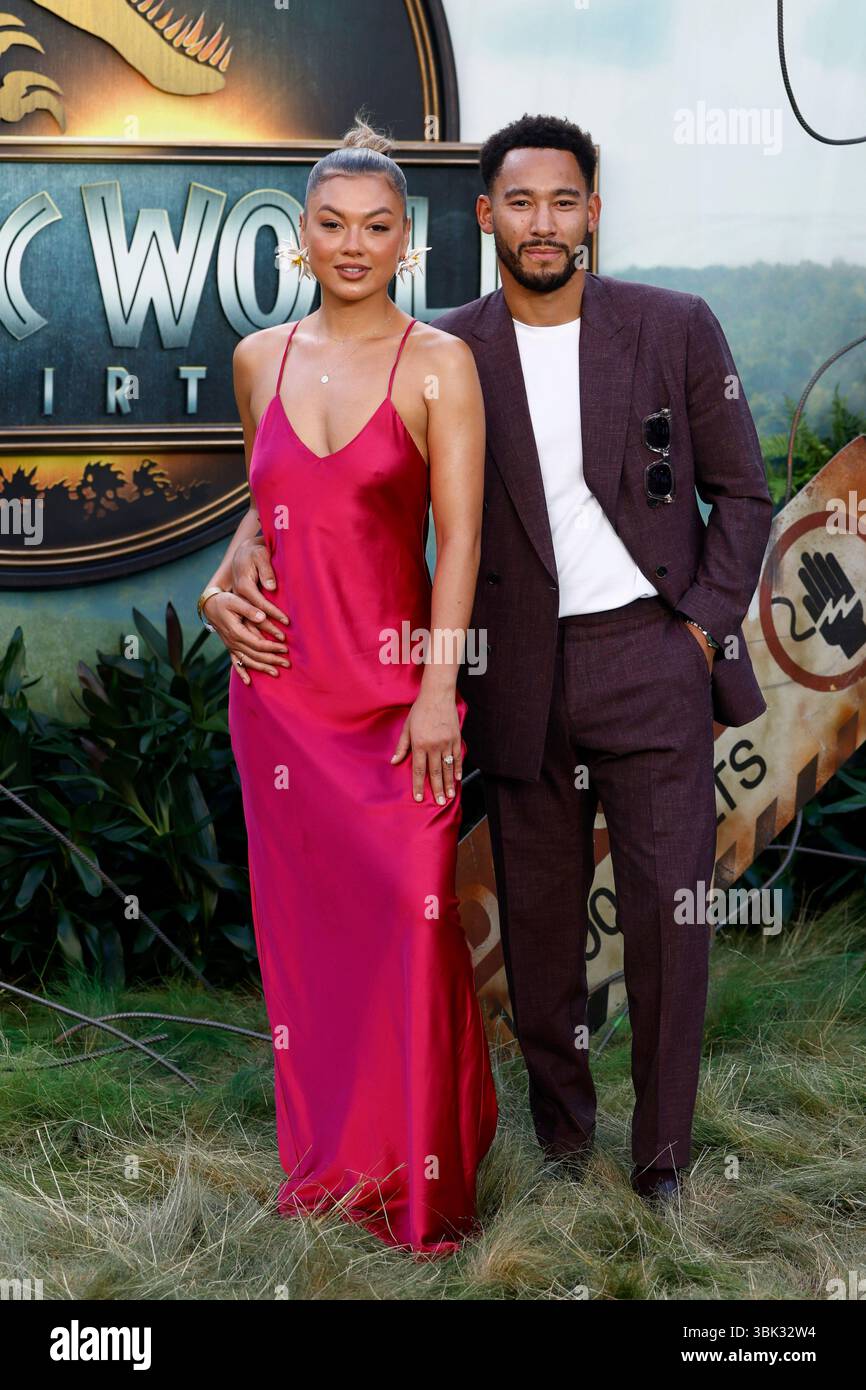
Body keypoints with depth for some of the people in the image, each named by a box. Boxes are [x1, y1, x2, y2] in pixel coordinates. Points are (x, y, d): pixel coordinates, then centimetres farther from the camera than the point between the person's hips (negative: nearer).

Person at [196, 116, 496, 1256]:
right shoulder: (260, 359, 9)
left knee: (411, 911, -7)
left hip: (396, 679, -4)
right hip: (281, 678, 4)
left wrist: (438, 690, -16)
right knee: (303, 912, 9)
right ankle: (330, 1151, 25)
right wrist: (222, 585, 3)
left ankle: (419, 1169, 9)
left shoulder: (438, 363, -4)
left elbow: (460, 535, -8)